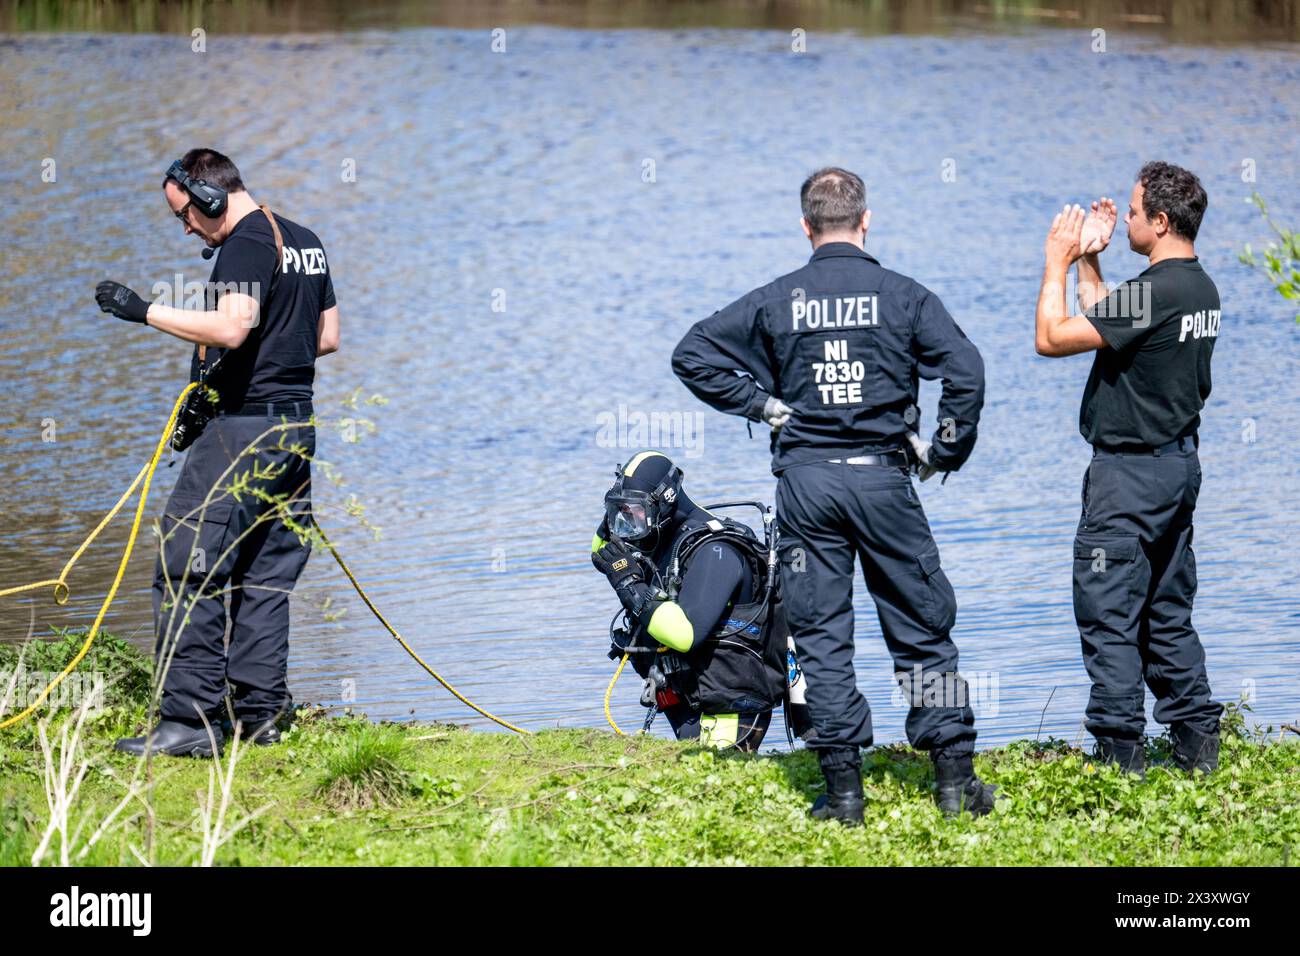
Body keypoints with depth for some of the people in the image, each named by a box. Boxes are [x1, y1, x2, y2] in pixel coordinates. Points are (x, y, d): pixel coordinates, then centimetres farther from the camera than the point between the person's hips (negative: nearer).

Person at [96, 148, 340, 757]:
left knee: (188, 570, -8)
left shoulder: (247, 242, -12)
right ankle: (260, 713, 12)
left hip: (243, 427, -9)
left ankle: (190, 719, -12)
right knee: (267, 575, 12)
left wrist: (144, 311, -22)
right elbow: (327, 336, 22)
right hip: (296, 428, 9)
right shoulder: (305, 241, 17)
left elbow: (232, 326, -27)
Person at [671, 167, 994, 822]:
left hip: (805, 477, 1)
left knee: (821, 635, 6)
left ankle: (844, 789, 3)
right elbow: (966, 372, -12)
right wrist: (943, 452, 1)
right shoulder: (903, 296, -2)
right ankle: (955, 779, 7)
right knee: (922, 630, 7)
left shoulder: (775, 301, 2)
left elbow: (692, 355, 2)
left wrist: (763, 405, 5)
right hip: (881, 477, -1)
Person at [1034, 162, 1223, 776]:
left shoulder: (1153, 291, -21)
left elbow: (1051, 338, -19)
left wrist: (1057, 264, -7)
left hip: (1130, 472, -9)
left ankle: (1119, 753, -3)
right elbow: (1105, 328, 20)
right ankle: (1197, 742, 18)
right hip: (1180, 465, 9)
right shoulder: (1201, 289, 9)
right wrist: (1088, 262, 18)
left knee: (1108, 615, -3)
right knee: (1167, 614, 16)